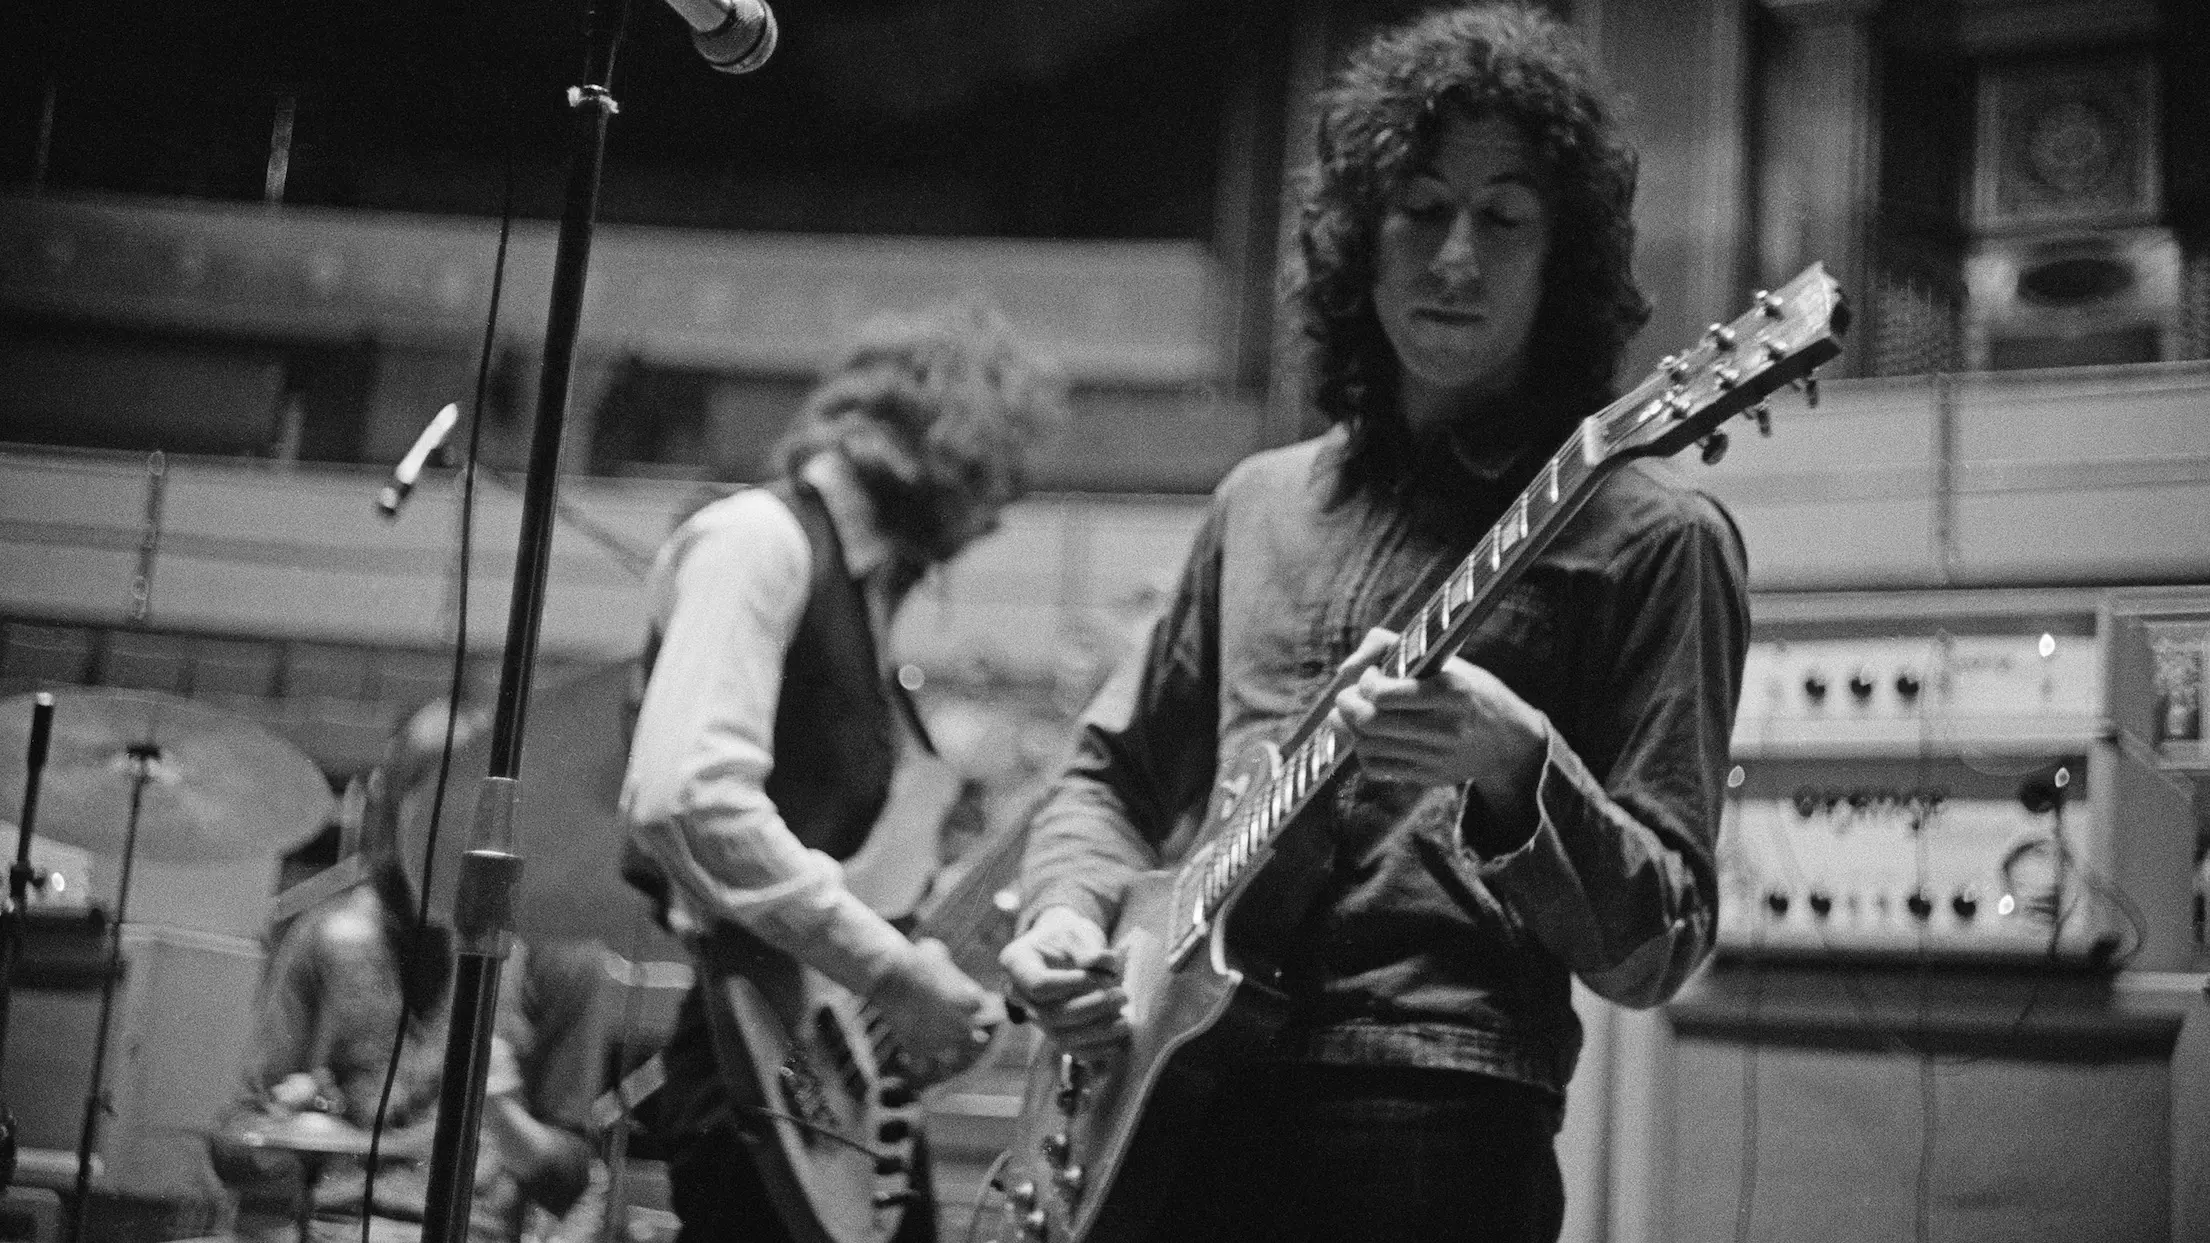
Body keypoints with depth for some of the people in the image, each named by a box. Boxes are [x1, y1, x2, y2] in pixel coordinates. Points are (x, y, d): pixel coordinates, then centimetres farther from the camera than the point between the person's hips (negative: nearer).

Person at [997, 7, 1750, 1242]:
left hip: (1427, 1124, -5)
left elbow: (1655, 950, -6)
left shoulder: (1646, 536, -2)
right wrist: (1070, 911, 3)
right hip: (1170, 1107, 5)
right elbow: (1113, 774, 23)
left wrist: (1513, 771, -23)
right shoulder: (1262, 503, 15)